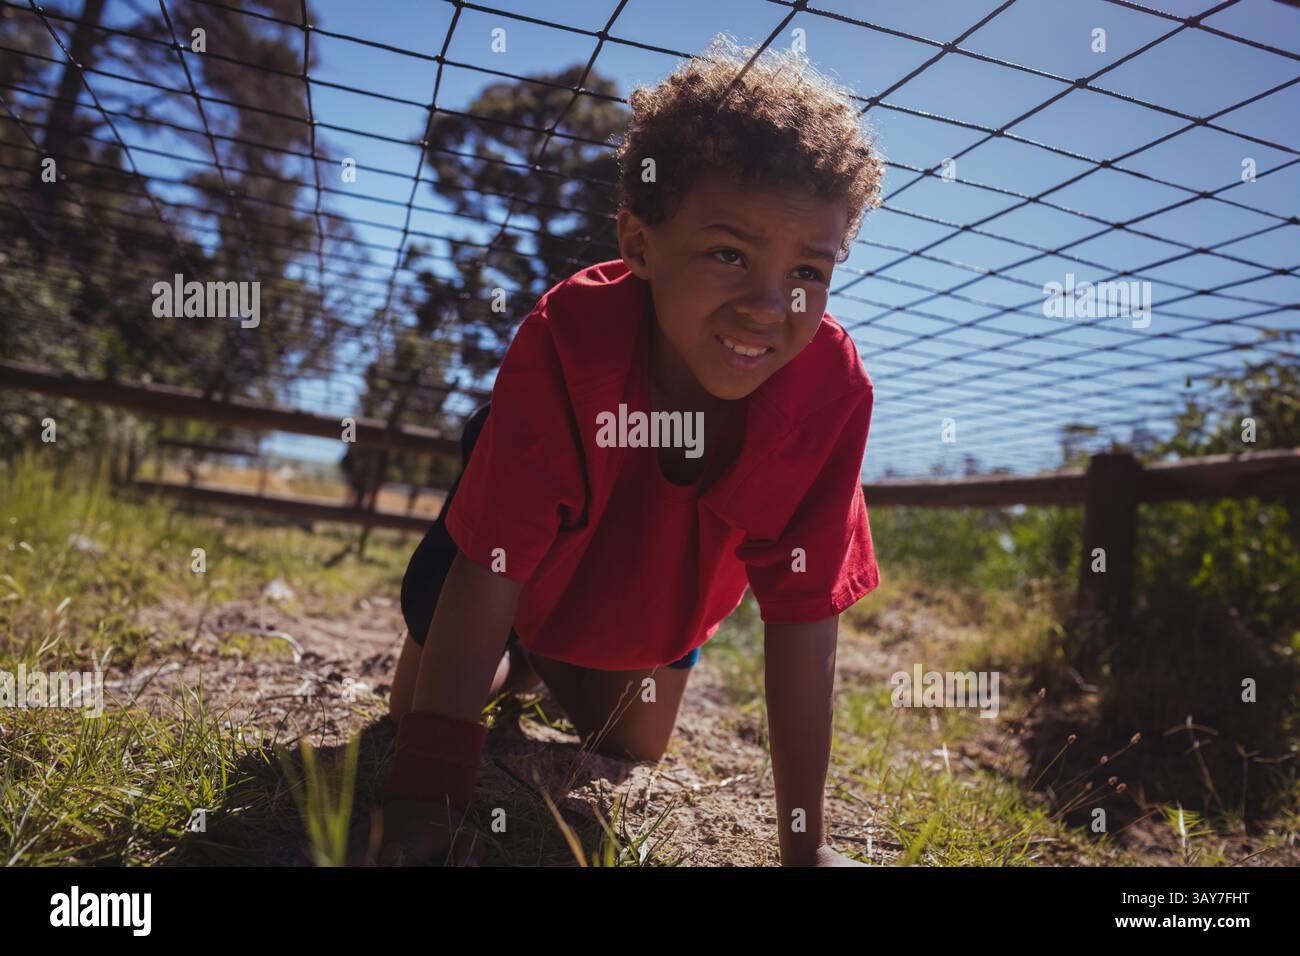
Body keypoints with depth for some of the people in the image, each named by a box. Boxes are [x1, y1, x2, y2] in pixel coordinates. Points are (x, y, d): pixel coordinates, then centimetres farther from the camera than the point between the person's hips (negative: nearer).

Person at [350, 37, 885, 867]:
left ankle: (553, 665, 44)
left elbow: (803, 620, -29)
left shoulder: (834, 387, -34)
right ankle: (513, 663, 34)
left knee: (634, 744, 13)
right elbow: (490, 565, -37)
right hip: (534, 571, -1)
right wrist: (428, 795, -36)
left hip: (662, 583, 2)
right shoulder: (568, 336, -40)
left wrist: (806, 842, -24)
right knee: (420, 714, 0)